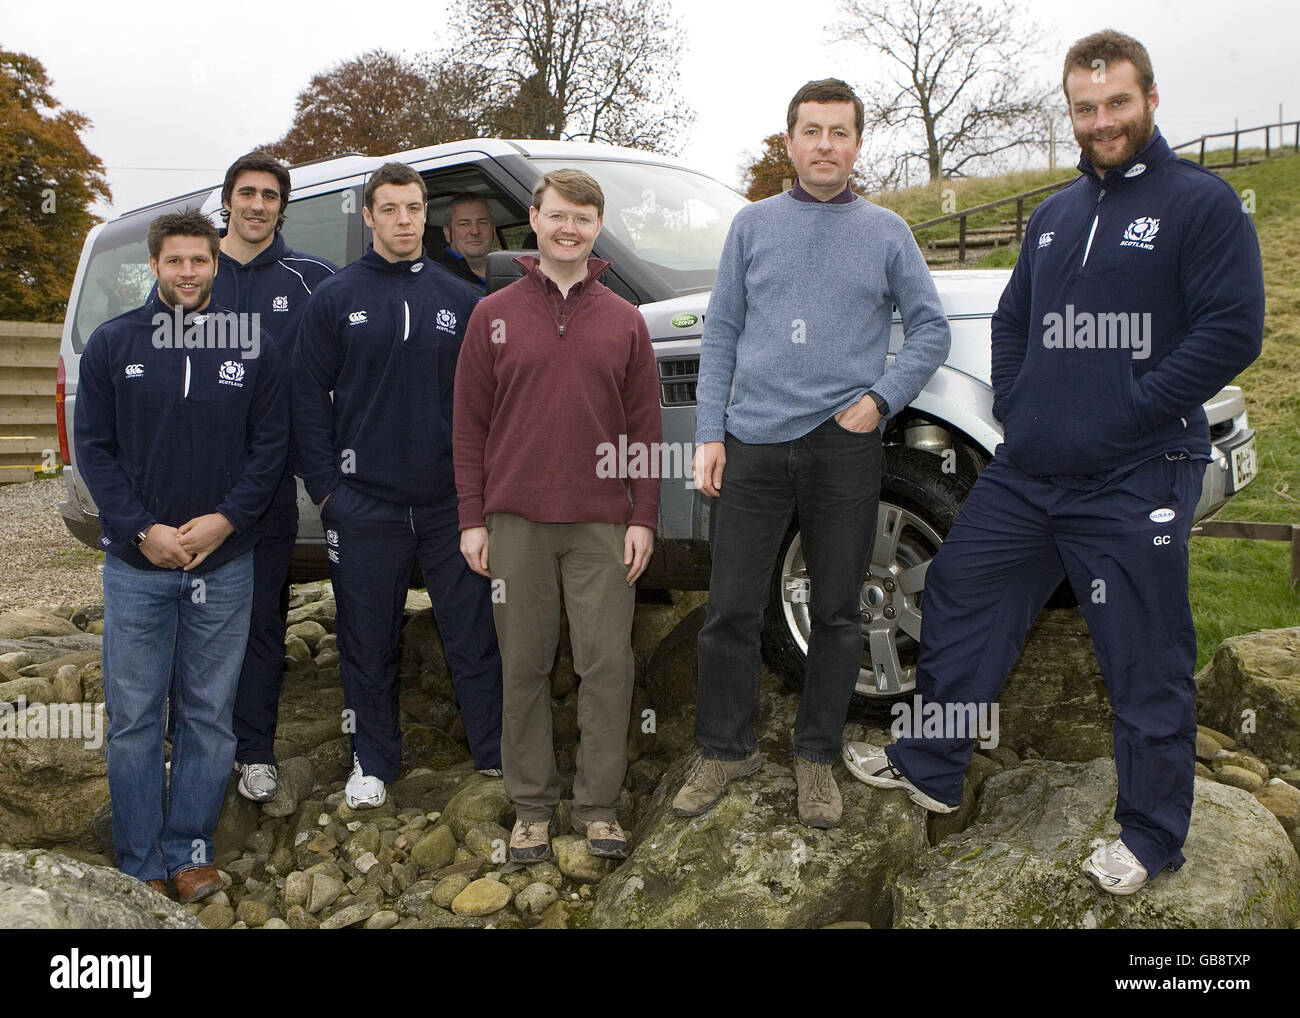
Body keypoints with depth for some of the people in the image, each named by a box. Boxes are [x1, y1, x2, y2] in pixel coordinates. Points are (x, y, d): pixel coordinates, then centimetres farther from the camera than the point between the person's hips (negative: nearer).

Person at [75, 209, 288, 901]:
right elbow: (93, 447, 1)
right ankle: (140, 866, 16)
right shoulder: (113, 343, 3)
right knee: (133, 718, 4)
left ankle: (190, 852, 20)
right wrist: (142, 530, -10)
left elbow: (270, 445, 3)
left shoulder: (251, 348, 4)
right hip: (135, 564, 0)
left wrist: (225, 519, -11)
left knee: (209, 715, 7)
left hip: (224, 564, 0)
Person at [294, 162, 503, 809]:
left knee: (472, 633, 5)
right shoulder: (335, 299, 4)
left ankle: (497, 754, 16)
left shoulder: (457, 299, 9)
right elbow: (308, 398, 2)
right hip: (364, 505, -1)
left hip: (449, 500, 1)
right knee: (368, 641, 8)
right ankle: (373, 762, 23)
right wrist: (324, 486, -5)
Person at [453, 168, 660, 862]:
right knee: (524, 668, 6)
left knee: (607, 666, 1)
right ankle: (531, 806, 19)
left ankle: (598, 806, 15)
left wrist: (643, 518, 1)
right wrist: (472, 519, 0)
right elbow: (469, 424, 6)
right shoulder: (494, 316, 7)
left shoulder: (624, 321, 9)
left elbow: (645, 426, 8)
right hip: (516, 524, 0)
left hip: (603, 525, 1)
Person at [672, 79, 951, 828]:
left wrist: (880, 399, -4)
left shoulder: (886, 232, 7)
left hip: (844, 447, 0)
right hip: (754, 443, 0)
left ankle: (817, 758, 22)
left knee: (837, 612, 7)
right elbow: (721, 332, 8)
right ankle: (725, 750, 19)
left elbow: (932, 330, 10)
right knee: (732, 609, 1)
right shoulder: (753, 225, 9)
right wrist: (709, 434, 1)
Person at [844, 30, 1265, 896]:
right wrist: (1014, 406, 8)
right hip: (1026, 472, 7)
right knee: (958, 599, 13)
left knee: (1147, 664, 3)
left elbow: (1234, 330, -13)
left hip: (1136, 483, -7)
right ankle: (930, 769, 30)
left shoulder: (1201, 203, -4)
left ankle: (1151, 837, 20)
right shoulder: (1054, 215, 16)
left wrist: (1129, 414, -16)